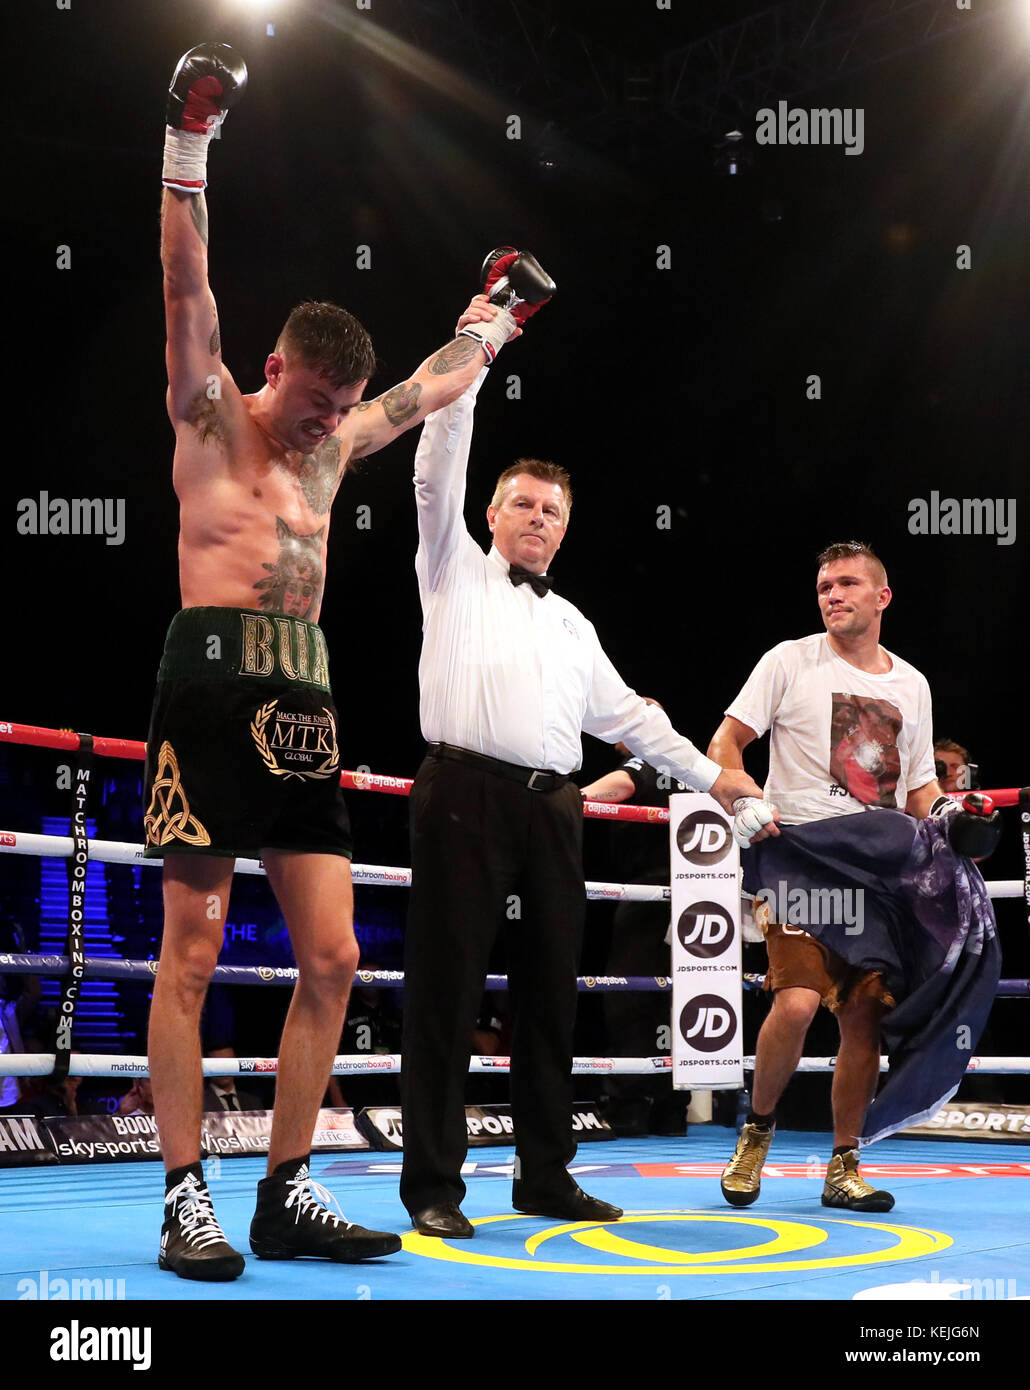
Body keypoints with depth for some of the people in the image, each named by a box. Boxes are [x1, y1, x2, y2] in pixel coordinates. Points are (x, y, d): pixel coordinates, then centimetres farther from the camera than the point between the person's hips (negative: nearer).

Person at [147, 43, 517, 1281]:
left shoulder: (334, 445, 22)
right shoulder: (211, 419, 6)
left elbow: (428, 391, 37)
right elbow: (188, 290, -6)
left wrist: (487, 328, 48)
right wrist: (188, 148, -13)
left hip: (304, 700, 6)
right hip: (214, 681, -6)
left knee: (331, 957, 0)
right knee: (193, 947, -6)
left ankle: (286, 1193, 7)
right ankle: (185, 1200, -3)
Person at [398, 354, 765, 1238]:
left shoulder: (572, 625, 27)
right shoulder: (458, 574, 13)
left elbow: (626, 713, 29)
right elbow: (438, 478, 1)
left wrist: (709, 774, 26)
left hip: (552, 808, 6)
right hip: (467, 795, -5)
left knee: (551, 994, 7)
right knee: (446, 991, -5)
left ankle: (545, 1176, 16)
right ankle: (433, 1186, -1)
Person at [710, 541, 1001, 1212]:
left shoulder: (911, 685, 17)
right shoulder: (790, 661, 3)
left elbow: (919, 785, 23)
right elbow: (726, 742, 2)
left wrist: (948, 815, 2)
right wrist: (745, 801, -16)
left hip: (883, 870, 4)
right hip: (801, 856, -4)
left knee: (866, 1015, 1)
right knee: (797, 1002, -19)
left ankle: (844, 1167, 15)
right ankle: (758, 1128, 6)